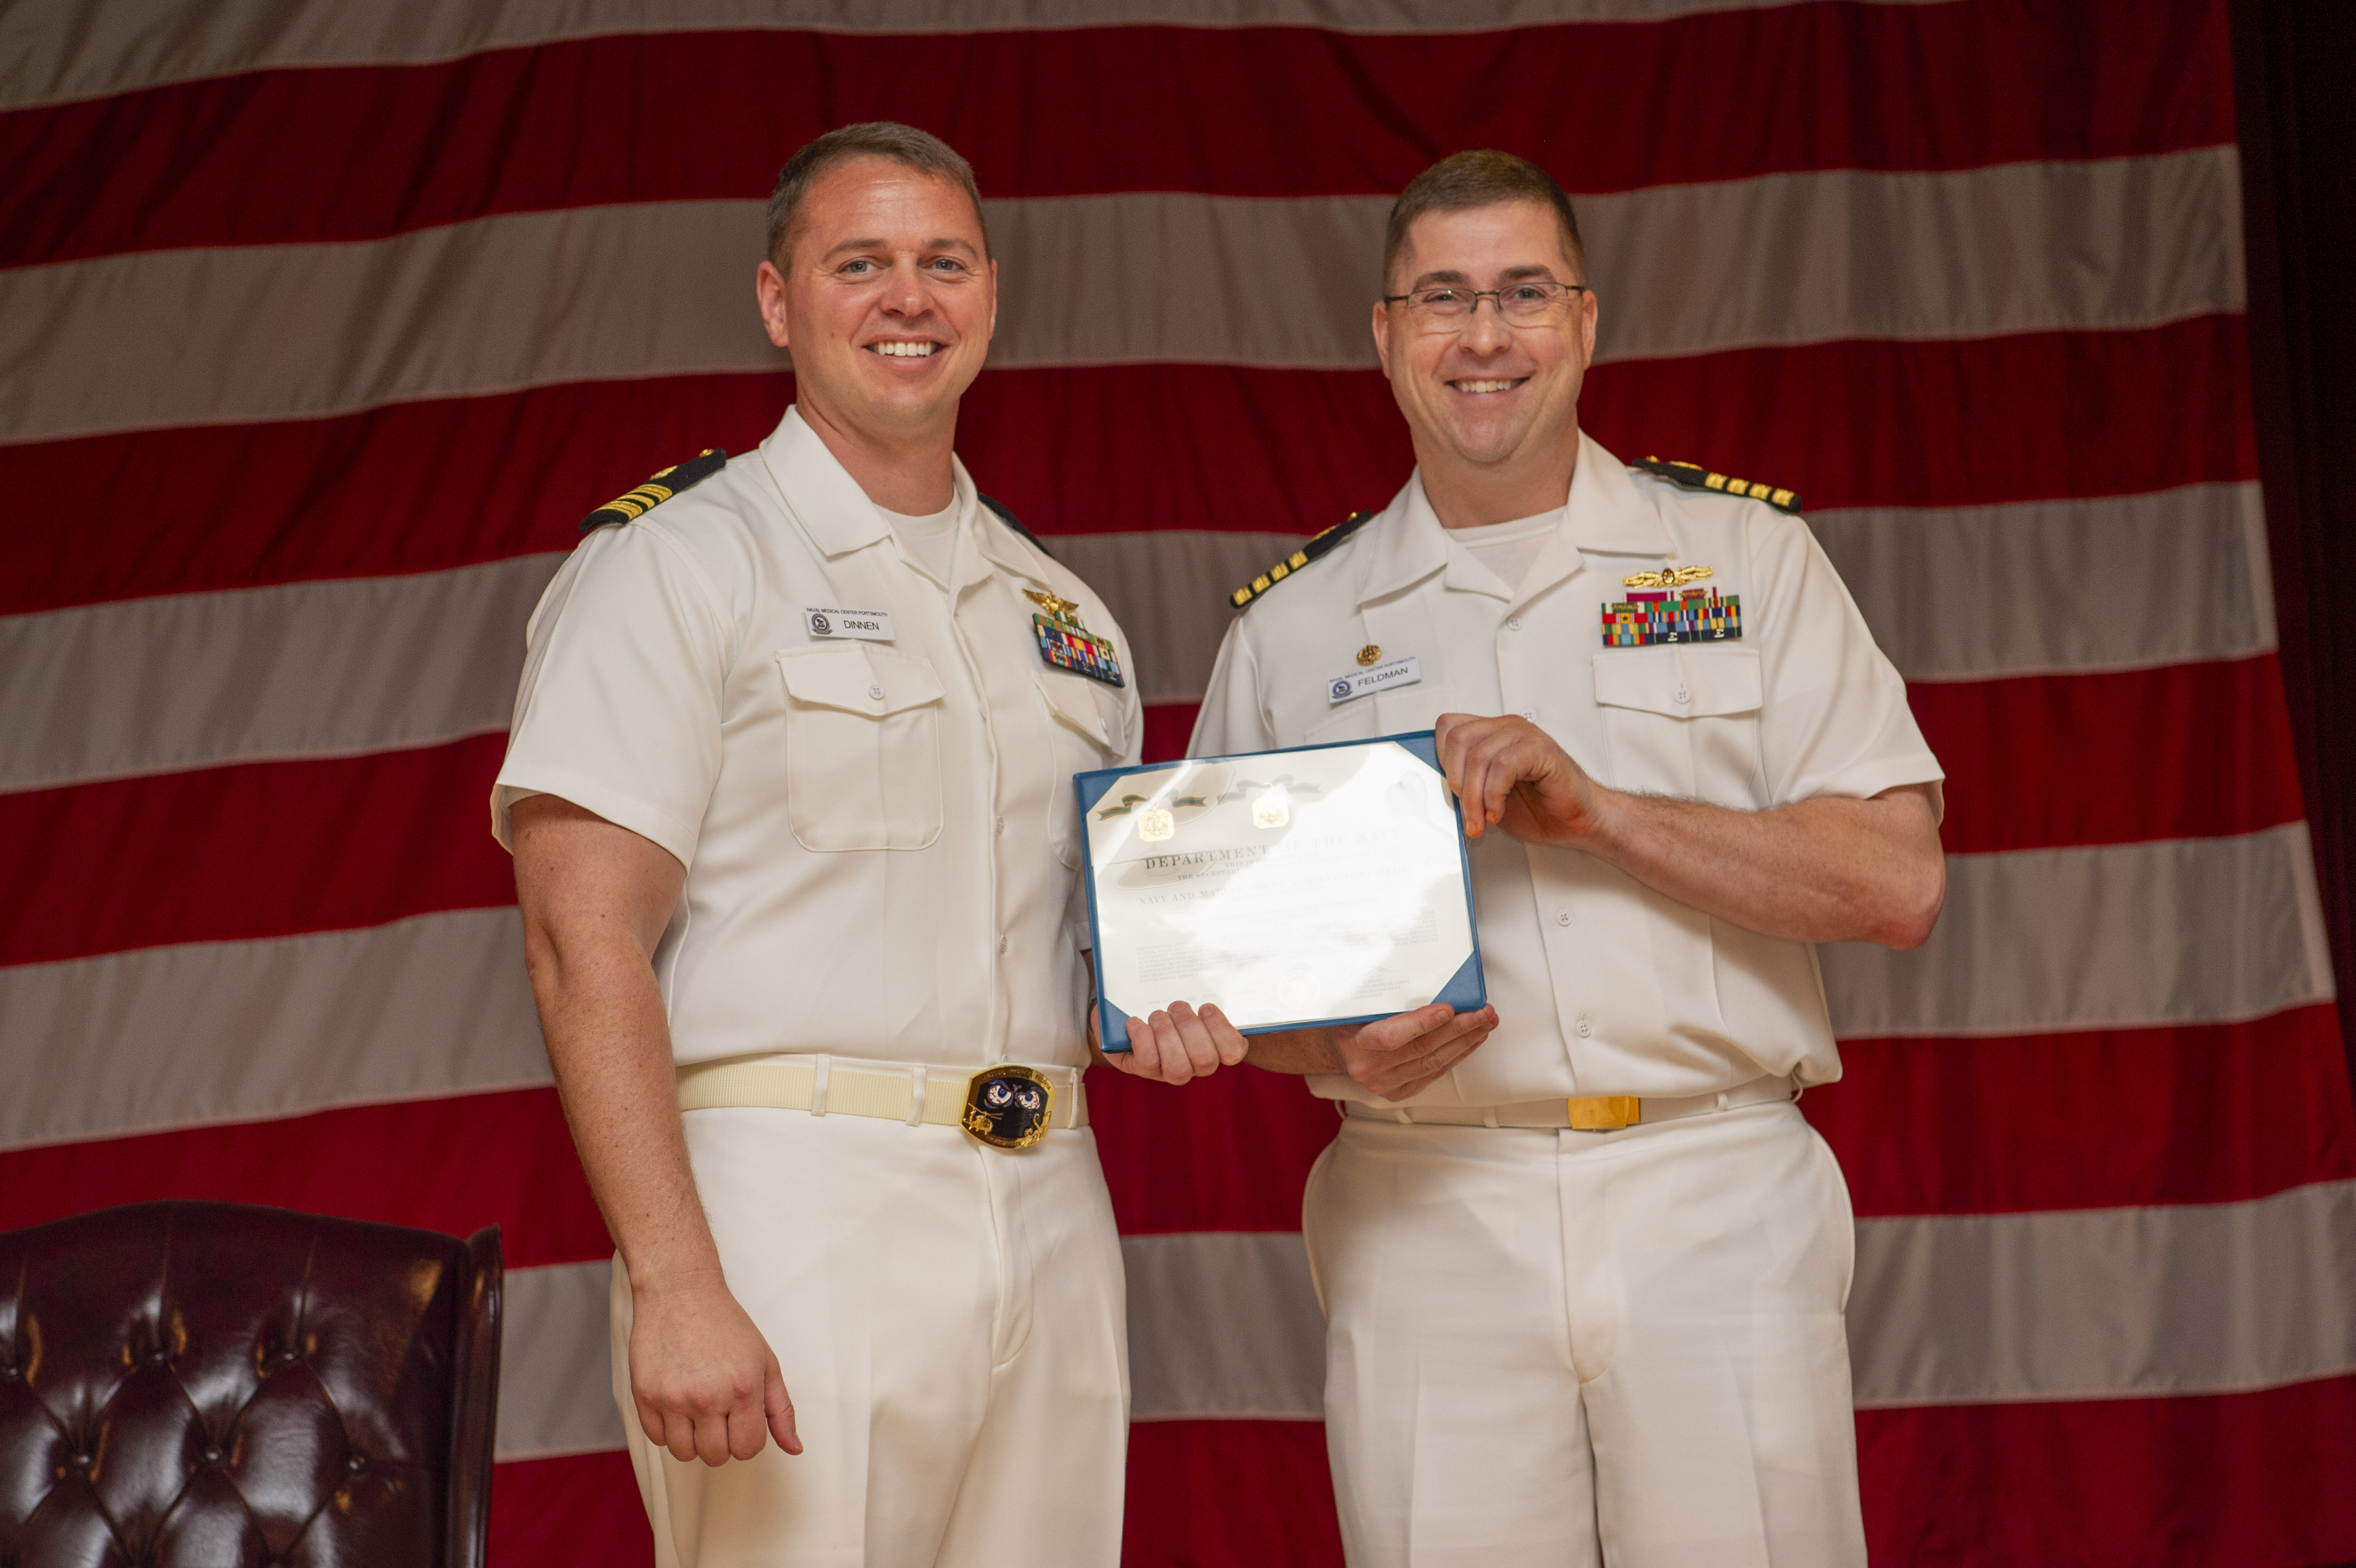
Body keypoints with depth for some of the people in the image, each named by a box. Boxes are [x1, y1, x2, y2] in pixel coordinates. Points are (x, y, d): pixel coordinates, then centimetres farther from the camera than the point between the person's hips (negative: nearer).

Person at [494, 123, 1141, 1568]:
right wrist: (677, 1285, -20)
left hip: (1050, 1218, 6)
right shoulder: (677, 561, -1)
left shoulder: (1065, 617, 18)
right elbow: (585, 937, -11)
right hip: (796, 1208, -6)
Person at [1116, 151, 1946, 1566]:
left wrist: (1596, 809, -12)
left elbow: (1899, 882, -1)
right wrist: (1342, 1054, -7)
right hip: (1430, 1222, 1)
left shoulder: (1745, 554, 7)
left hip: (1718, 1200, -1)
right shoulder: (1293, 626, 12)